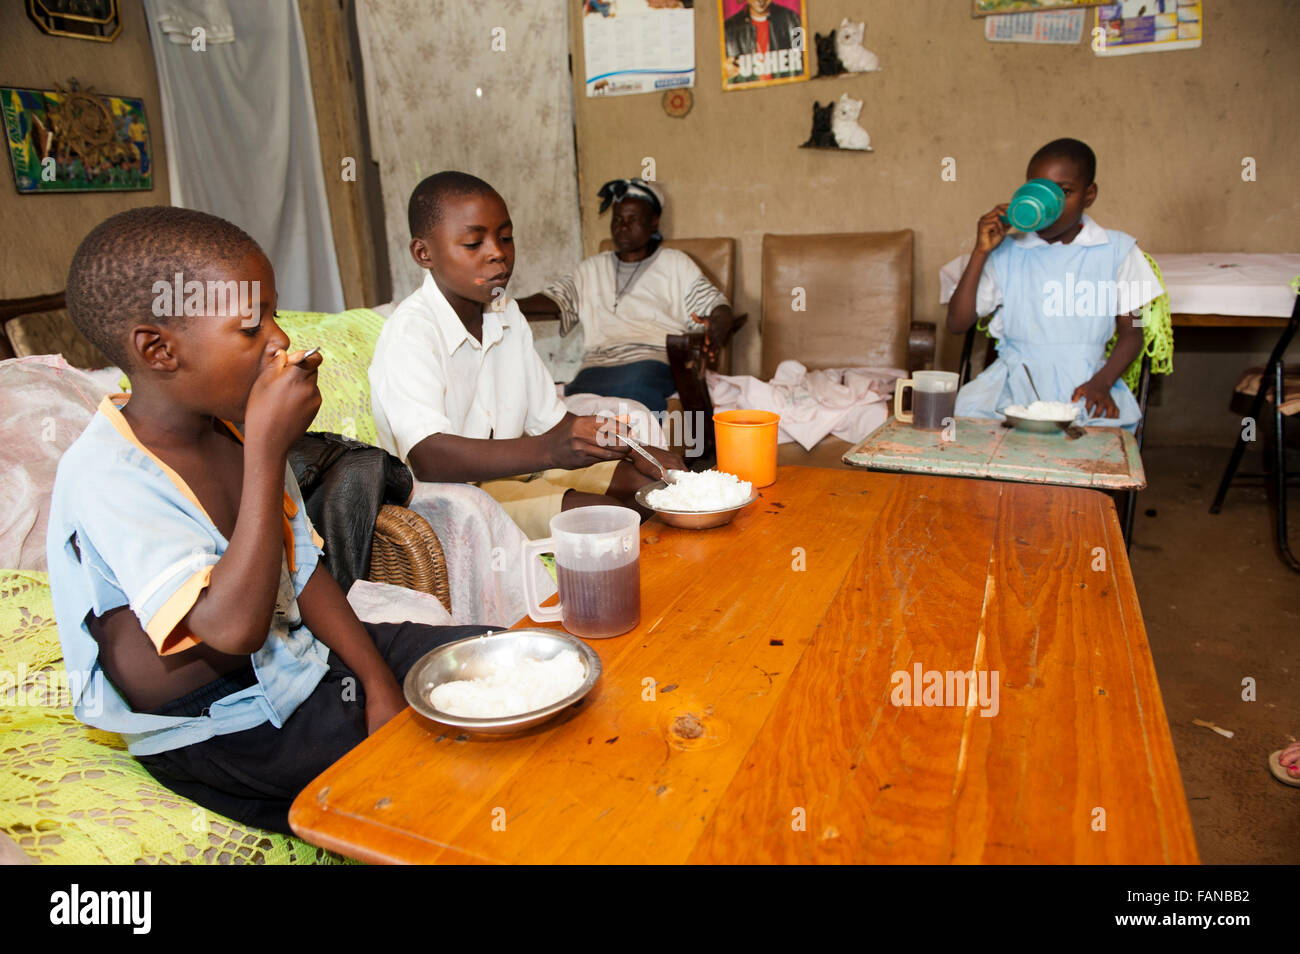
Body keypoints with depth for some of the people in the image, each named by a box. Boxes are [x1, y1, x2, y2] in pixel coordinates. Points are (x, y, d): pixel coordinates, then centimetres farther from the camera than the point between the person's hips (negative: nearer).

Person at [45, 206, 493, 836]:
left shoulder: (232, 428, -2)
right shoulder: (107, 478, -26)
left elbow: (302, 572, 3)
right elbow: (235, 627, -37)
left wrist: (378, 680, -4)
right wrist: (268, 448, -35)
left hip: (301, 653, 7)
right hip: (224, 733, -7)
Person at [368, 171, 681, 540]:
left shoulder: (507, 316, 6)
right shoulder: (409, 335, -21)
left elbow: (547, 418, 9)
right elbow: (427, 458, -37)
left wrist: (631, 449, -7)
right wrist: (549, 450, -49)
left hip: (516, 466, 8)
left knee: (647, 479, -2)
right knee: (605, 514, -27)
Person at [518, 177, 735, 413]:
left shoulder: (675, 264, 19)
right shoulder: (593, 268, 28)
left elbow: (716, 305, 11)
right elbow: (554, 300, 16)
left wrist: (719, 324, -15)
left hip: (656, 364, -2)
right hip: (596, 366, 2)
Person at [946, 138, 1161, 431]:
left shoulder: (1116, 250, 8)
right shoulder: (1006, 252, 9)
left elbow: (1131, 331, 9)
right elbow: (957, 323, 3)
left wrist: (1101, 383, -10)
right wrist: (980, 252, -5)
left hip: (1083, 381, -1)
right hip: (1013, 380, 1)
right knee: (971, 411, -29)